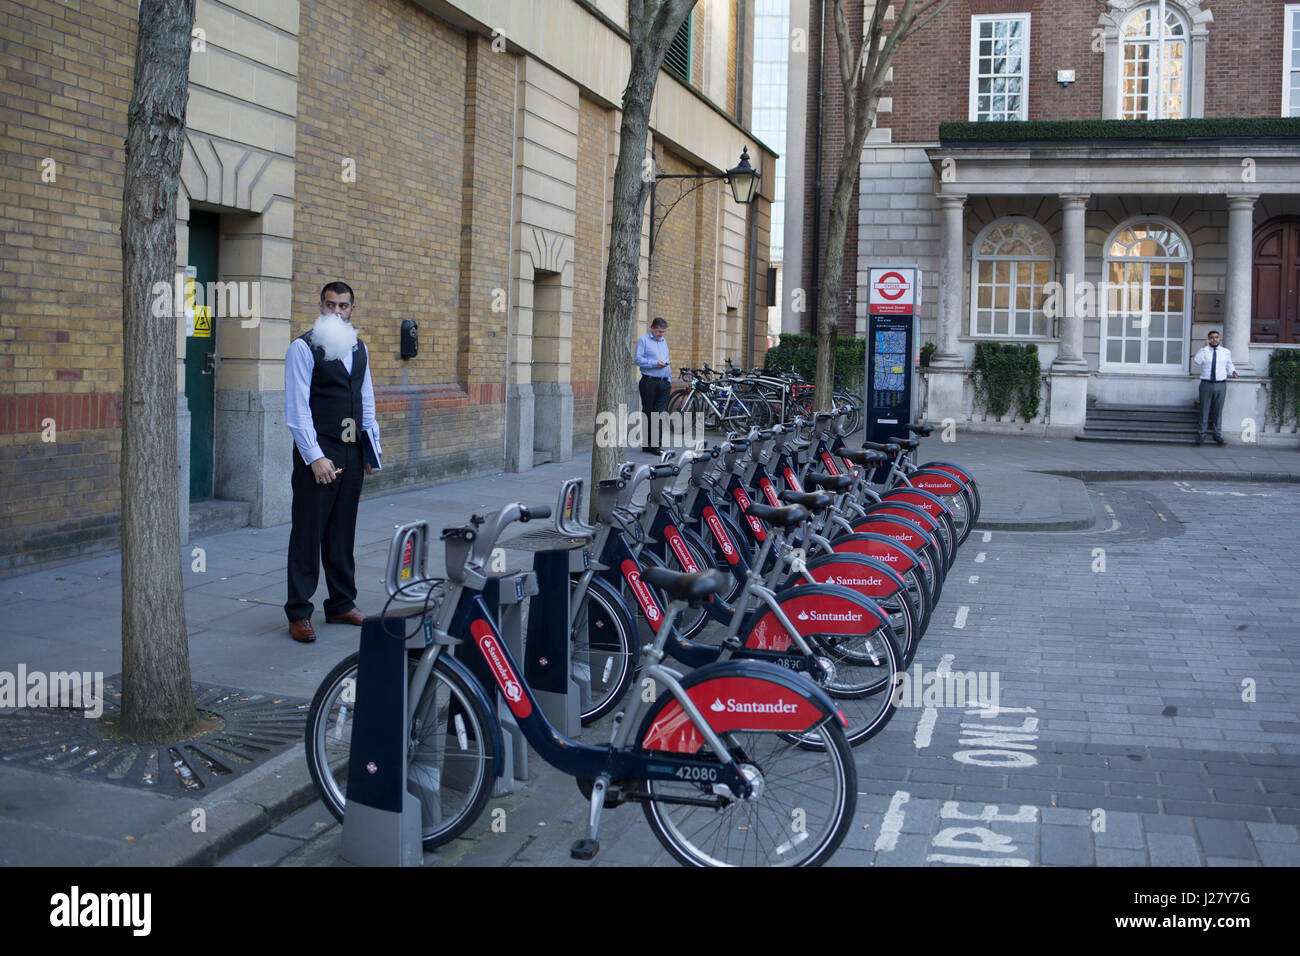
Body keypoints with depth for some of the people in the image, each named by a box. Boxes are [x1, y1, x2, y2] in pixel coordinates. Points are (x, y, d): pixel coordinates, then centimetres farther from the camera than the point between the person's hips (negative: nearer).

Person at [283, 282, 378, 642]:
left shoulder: (359, 349, 14)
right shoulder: (303, 348, -6)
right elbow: (297, 408, -11)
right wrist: (315, 457, -16)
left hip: (351, 451, 6)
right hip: (316, 453, -6)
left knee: (343, 532, 13)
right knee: (308, 533, -2)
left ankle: (342, 604, 23)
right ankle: (299, 614, 4)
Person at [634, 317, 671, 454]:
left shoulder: (664, 342, 21)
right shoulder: (643, 340, 0)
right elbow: (638, 360, -10)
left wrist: (669, 379, 19)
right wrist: (655, 363, -18)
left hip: (664, 383, 5)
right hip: (649, 382, -5)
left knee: (661, 414, -4)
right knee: (648, 414, 0)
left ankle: (655, 445, -5)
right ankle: (646, 444, 7)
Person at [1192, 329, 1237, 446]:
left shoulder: (1226, 352, 10)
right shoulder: (1203, 351, 3)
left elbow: (1229, 365, 19)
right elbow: (1197, 361, -16)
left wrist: (1233, 372, -3)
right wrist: (1206, 347, -13)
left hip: (1220, 385, 1)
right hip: (1206, 384, -1)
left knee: (1218, 411, 3)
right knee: (1204, 410, 0)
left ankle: (1218, 435, 9)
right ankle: (1201, 435, 6)